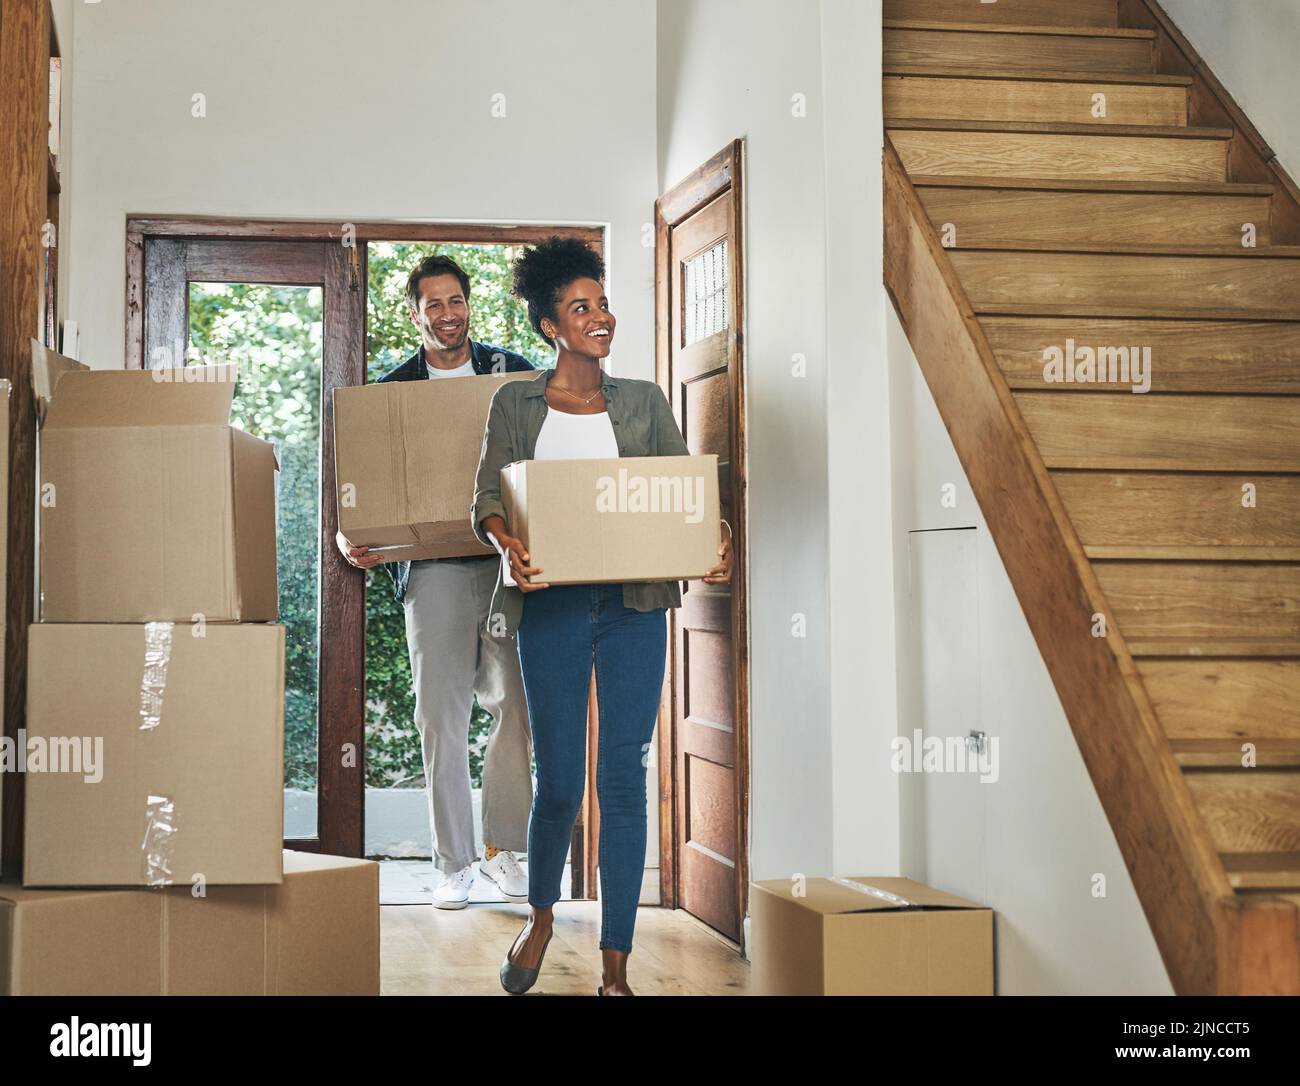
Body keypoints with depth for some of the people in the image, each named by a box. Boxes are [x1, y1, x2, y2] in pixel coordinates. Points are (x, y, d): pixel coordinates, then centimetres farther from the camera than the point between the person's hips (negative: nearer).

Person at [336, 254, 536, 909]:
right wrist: (350, 539, -8)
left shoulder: (512, 372, 11)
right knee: (440, 714, -1)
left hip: (510, 560, 0)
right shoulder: (391, 391, 11)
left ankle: (503, 848, 13)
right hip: (433, 567, 0)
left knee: (515, 706, -1)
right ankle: (454, 861, 8)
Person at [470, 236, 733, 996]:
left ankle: (616, 964, 6)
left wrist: (715, 541, -15)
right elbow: (489, 496, -2)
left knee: (625, 778, 0)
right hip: (553, 606, -1)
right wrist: (506, 541, -24)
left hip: (634, 605, 1)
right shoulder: (516, 404, 8)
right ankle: (541, 917, 31)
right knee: (560, 780, 1)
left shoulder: (645, 403, 12)